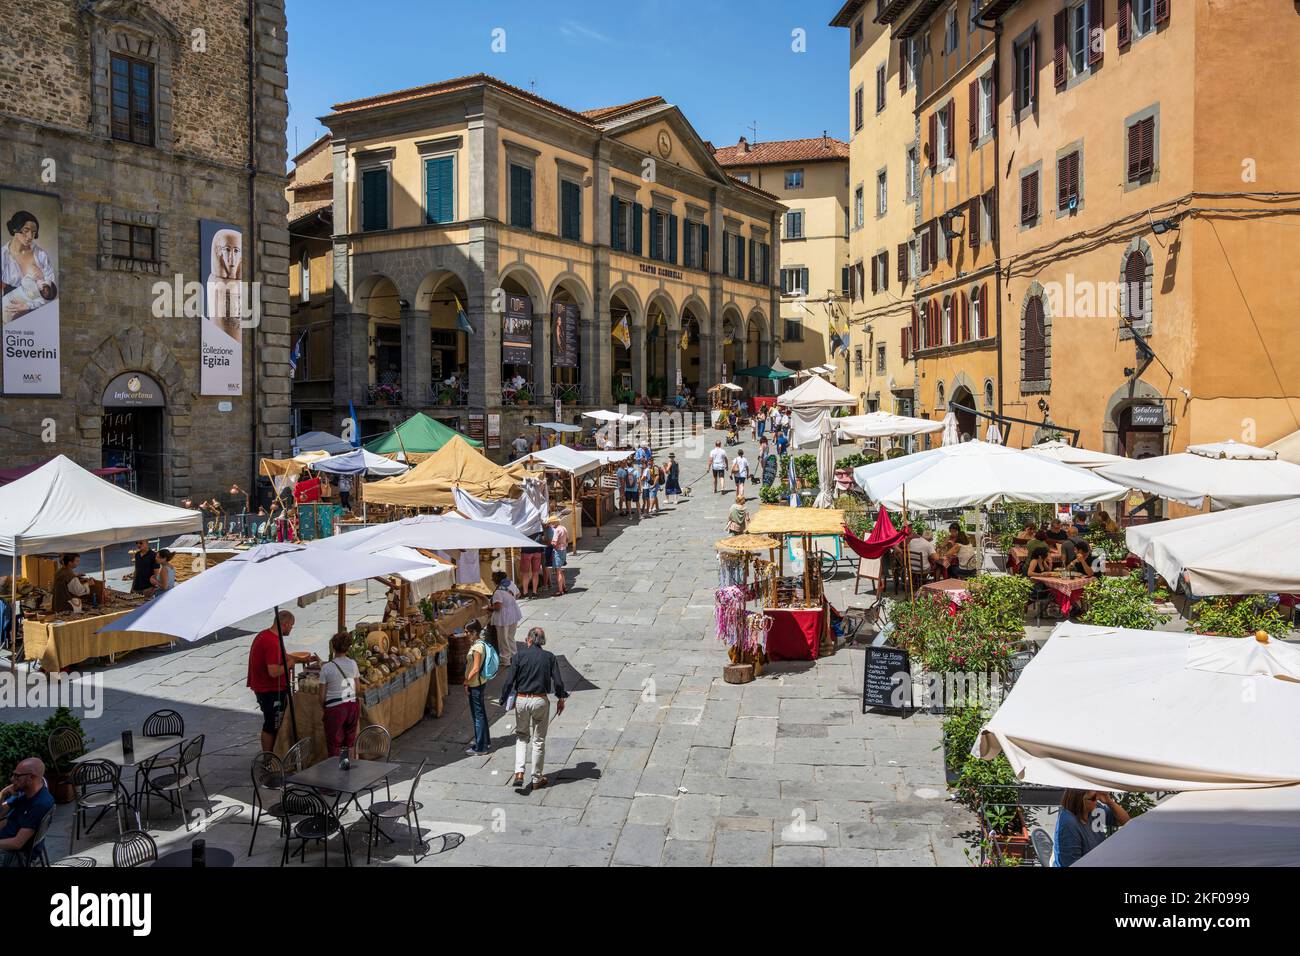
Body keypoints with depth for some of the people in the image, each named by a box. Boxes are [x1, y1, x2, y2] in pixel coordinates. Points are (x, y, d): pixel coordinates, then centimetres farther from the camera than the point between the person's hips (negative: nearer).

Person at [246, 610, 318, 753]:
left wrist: (306, 660, 12)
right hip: (271, 691, -10)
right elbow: (274, 672, -31)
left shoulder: (265, 635, 8)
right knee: (271, 726, 3)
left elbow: (284, 656, 18)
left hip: (263, 688, 10)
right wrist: (290, 664, -14)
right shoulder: (272, 642, -26)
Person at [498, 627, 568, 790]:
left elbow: (510, 681, -6)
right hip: (540, 700, 0)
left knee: (521, 736, 18)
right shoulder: (549, 657, -2)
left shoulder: (521, 655, -4)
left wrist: (504, 700, 6)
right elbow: (558, 682, -4)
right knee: (539, 740, 10)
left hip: (521, 700, 0)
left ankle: (519, 772, 3)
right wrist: (561, 698, 11)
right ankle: (537, 779, 17)